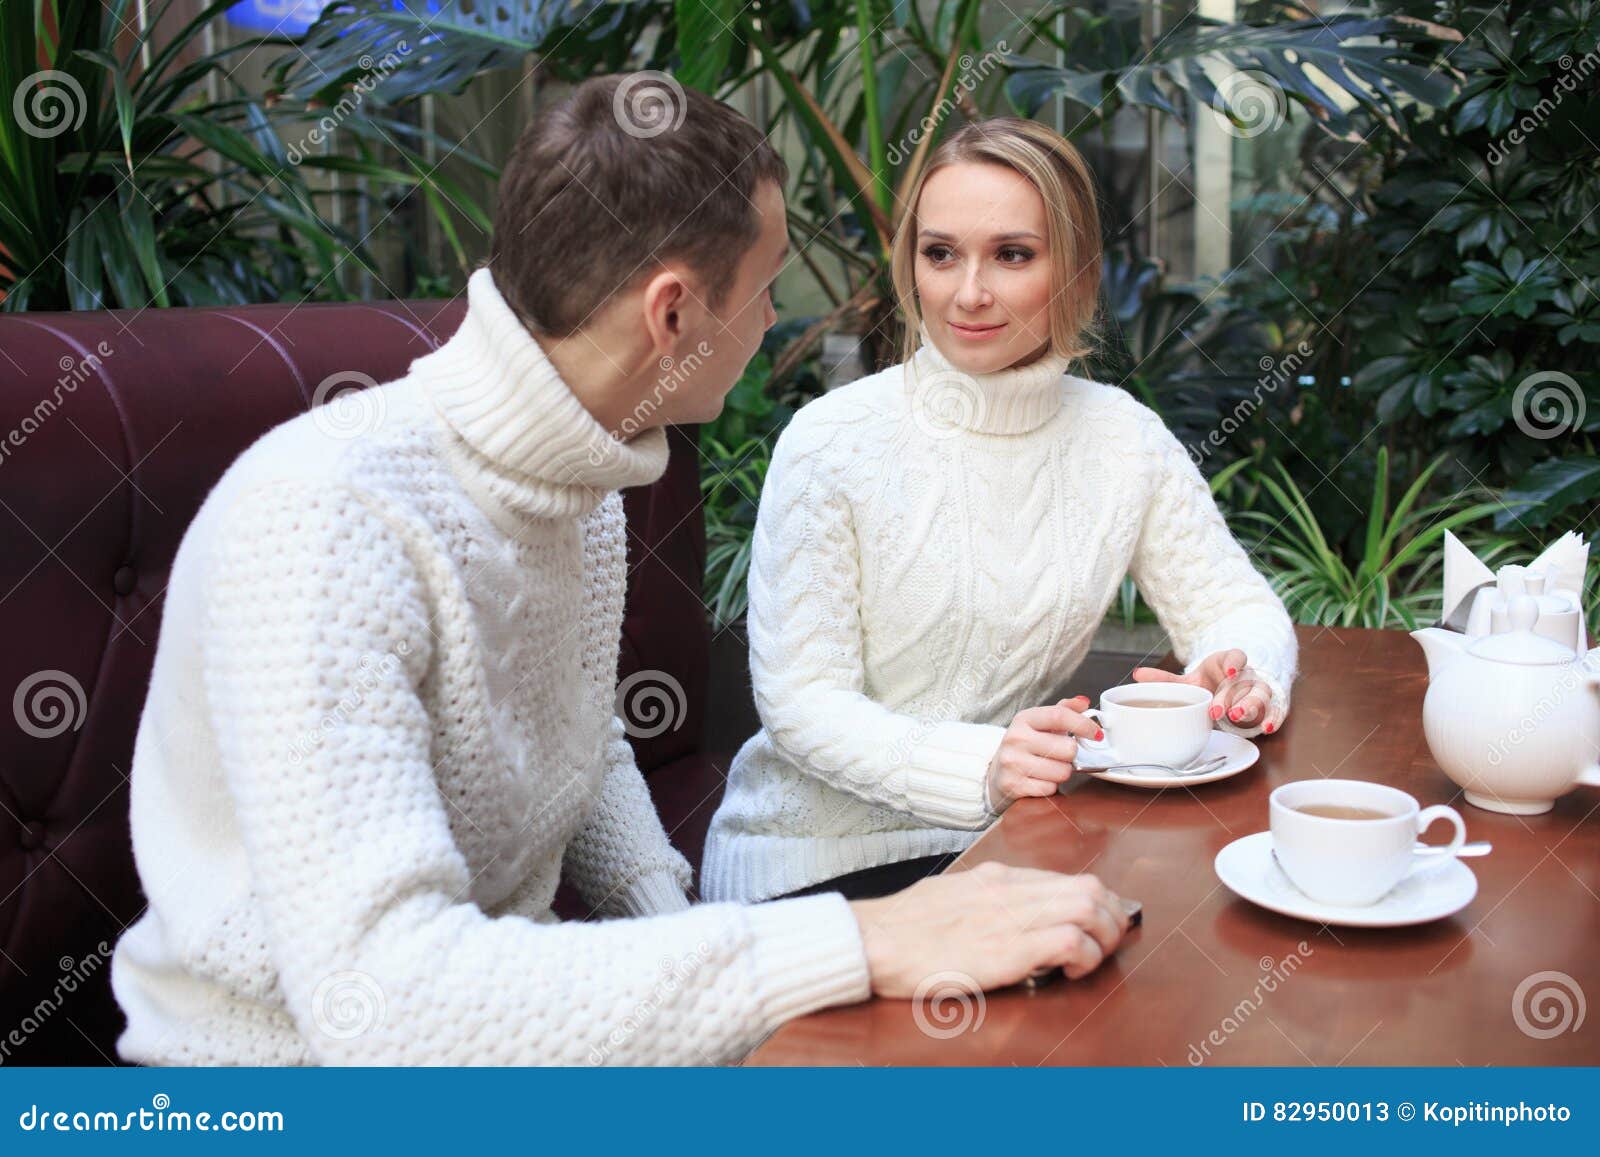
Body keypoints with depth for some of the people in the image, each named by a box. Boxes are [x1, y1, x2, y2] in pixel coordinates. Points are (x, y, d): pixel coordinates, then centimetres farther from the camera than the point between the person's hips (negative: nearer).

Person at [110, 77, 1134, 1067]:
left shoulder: (583, 482, 1)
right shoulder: (315, 519, -26)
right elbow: (377, 996, -34)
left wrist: (678, 945, -4)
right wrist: (859, 945, -36)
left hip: (507, 997, 7)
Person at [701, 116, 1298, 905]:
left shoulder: (1125, 440, 2)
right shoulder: (830, 441, -11)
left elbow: (1237, 605, 7)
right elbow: (801, 703, -13)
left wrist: (1238, 672, -19)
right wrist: (979, 767, -31)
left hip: (1014, 838, 5)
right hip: (819, 862, -4)